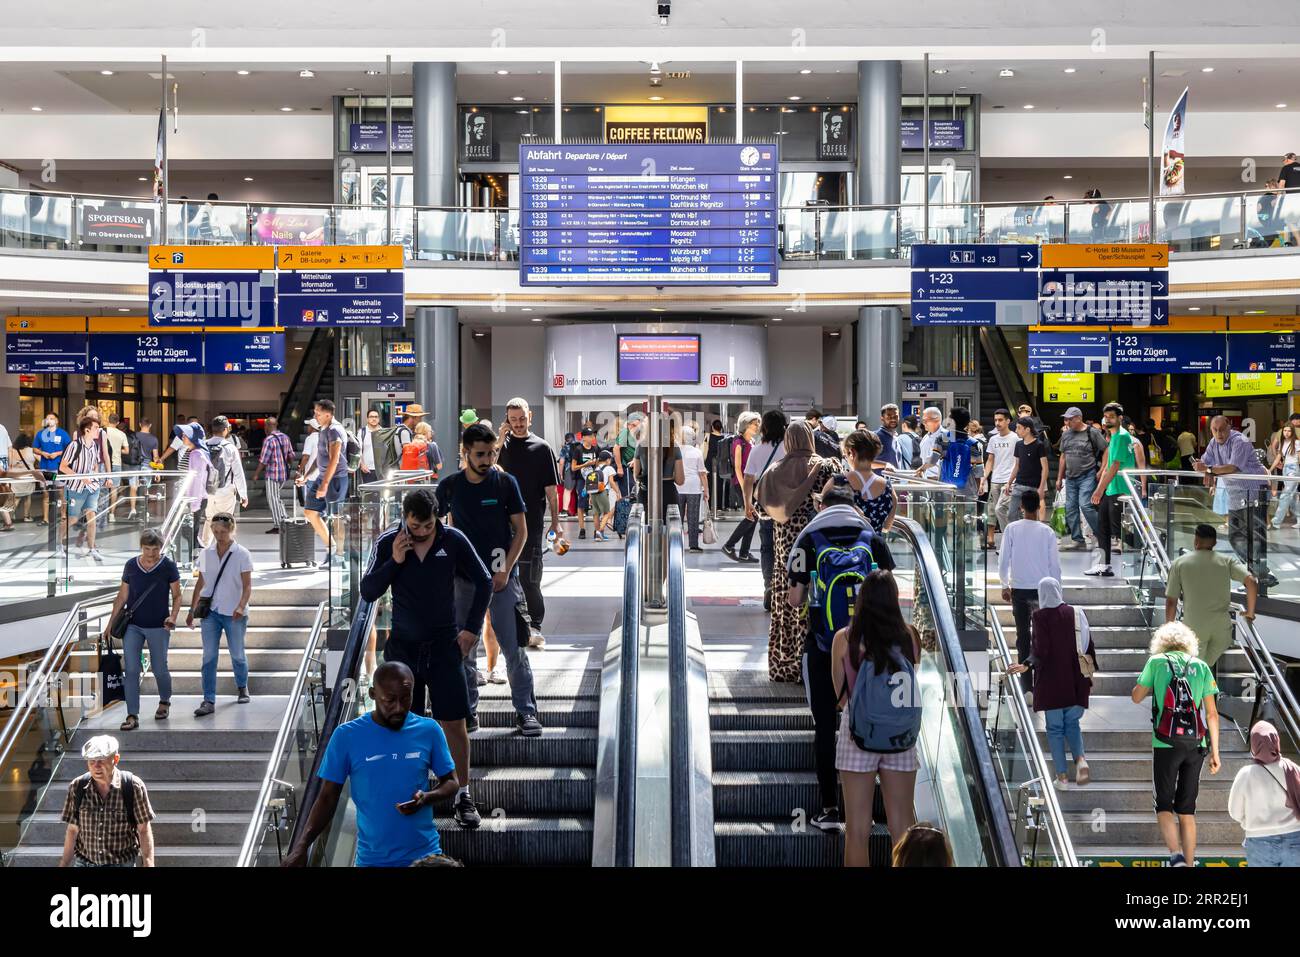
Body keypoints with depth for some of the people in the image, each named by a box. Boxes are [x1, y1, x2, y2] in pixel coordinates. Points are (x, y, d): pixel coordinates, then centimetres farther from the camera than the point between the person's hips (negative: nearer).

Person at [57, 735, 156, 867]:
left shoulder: (134, 787, -12)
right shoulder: (77, 787, -4)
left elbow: (144, 830, -7)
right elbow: (72, 830, 4)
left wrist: (148, 864, -13)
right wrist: (64, 864, 4)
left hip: (122, 863, -2)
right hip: (83, 862, 2)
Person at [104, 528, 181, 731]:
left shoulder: (168, 566, -5)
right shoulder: (130, 566, 1)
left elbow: (177, 596, 0)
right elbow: (122, 596, 9)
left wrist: (173, 616, -17)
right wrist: (111, 623, 7)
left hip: (158, 627, -2)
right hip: (132, 626, 2)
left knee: (159, 669, 7)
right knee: (131, 670, -6)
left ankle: (164, 702, 35)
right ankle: (132, 716, -2)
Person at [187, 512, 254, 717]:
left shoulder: (242, 554, -6)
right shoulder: (206, 554, 5)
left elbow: (247, 586, -9)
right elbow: (200, 584, 13)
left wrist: (240, 607, -25)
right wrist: (192, 610, 12)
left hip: (234, 614, -2)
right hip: (210, 612, 3)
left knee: (237, 655, 10)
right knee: (209, 656, -4)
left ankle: (242, 687, 35)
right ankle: (209, 701, -3)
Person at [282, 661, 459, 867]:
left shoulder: (429, 730, -6)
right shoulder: (347, 736, -9)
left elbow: (450, 782, 4)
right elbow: (328, 797, -5)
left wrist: (427, 798, -16)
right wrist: (301, 846, -17)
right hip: (372, 858, 0)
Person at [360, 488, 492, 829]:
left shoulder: (453, 540, -6)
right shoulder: (387, 543, -5)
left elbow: (484, 582, 5)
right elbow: (368, 592, -6)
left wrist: (472, 629, 1)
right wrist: (393, 562, -18)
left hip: (444, 646, -1)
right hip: (403, 645, 1)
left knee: (454, 723, -2)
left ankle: (463, 795, 9)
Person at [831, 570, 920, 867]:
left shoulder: (844, 639, -9)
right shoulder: (909, 635, -5)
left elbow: (841, 694, 0)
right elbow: (913, 687, 7)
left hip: (859, 733, -2)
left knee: (857, 830, 7)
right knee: (903, 826, 13)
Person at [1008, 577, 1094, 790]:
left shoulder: (1040, 616, -10)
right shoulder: (1075, 613, 2)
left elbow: (1041, 650, -19)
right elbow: (1089, 646, 5)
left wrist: (1026, 665, -16)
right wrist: (1089, 673, 13)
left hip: (1051, 680, -3)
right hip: (1075, 680, 4)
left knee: (1054, 728, 8)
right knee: (1072, 723, 18)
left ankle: (1062, 776, 7)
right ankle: (1080, 759, -7)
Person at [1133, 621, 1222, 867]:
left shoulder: (1157, 662, 2)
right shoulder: (1201, 666, 8)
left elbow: (1136, 697, 7)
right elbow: (1212, 713, 5)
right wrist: (1215, 752, 8)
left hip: (1166, 745, -3)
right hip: (1195, 746, 3)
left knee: (1164, 806, 4)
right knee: (1187, 810, 12)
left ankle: (1176, 856, -17)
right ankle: (1189, 864, 11)